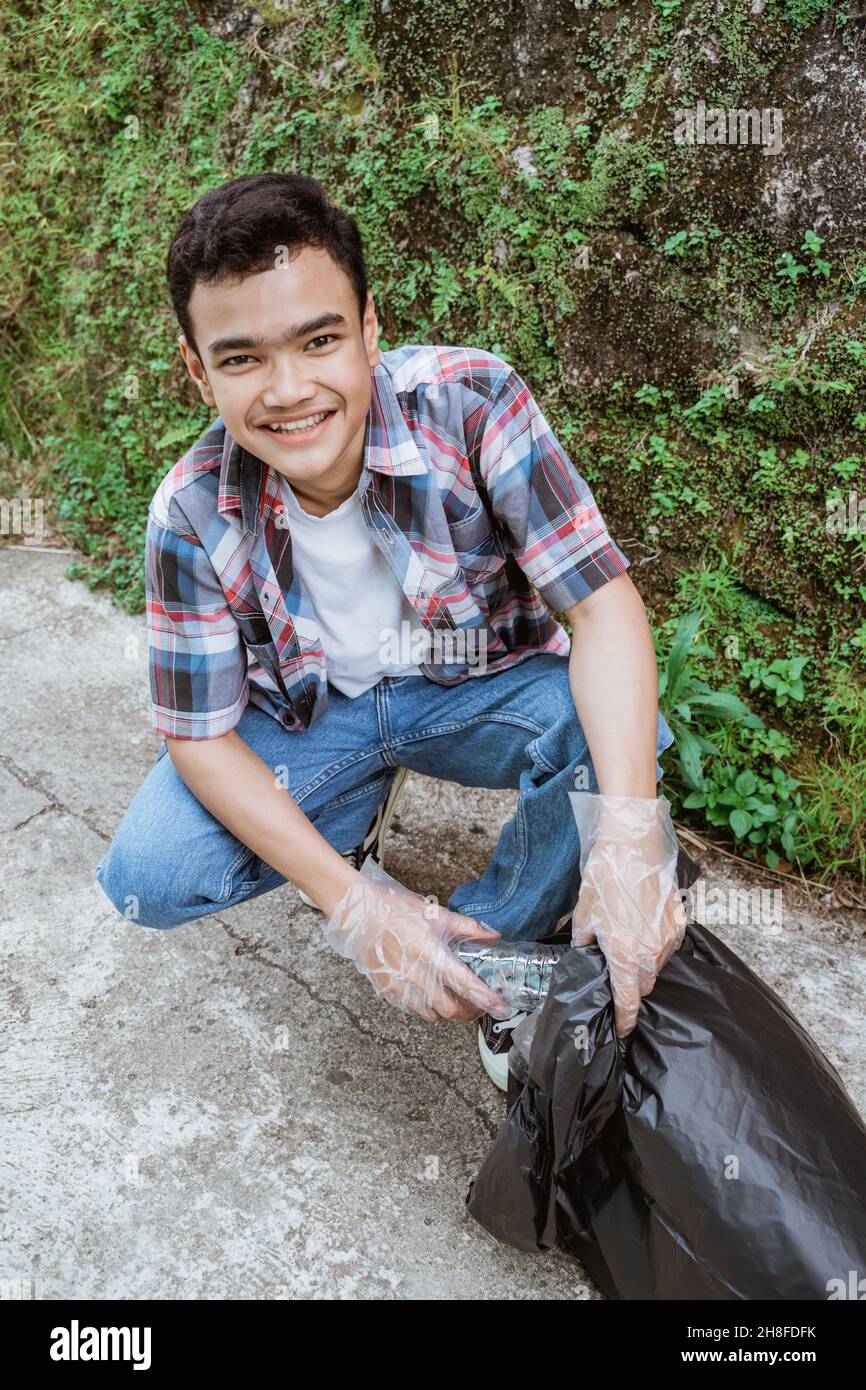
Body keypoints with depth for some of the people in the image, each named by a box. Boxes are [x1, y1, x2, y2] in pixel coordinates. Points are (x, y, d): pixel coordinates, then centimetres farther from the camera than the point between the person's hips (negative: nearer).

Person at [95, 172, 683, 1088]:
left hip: (479, 688, 0)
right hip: (310, 716, 1)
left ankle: (495, 952, -4)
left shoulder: (471, 403, -27)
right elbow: (201, 734, -16)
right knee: (147, 881, -17)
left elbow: (601, 603, -29)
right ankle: (359, 808, 11)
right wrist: (352, 903, -27)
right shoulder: (194, 514, -22)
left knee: (610, 729, -32)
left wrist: (631, 833, -44)